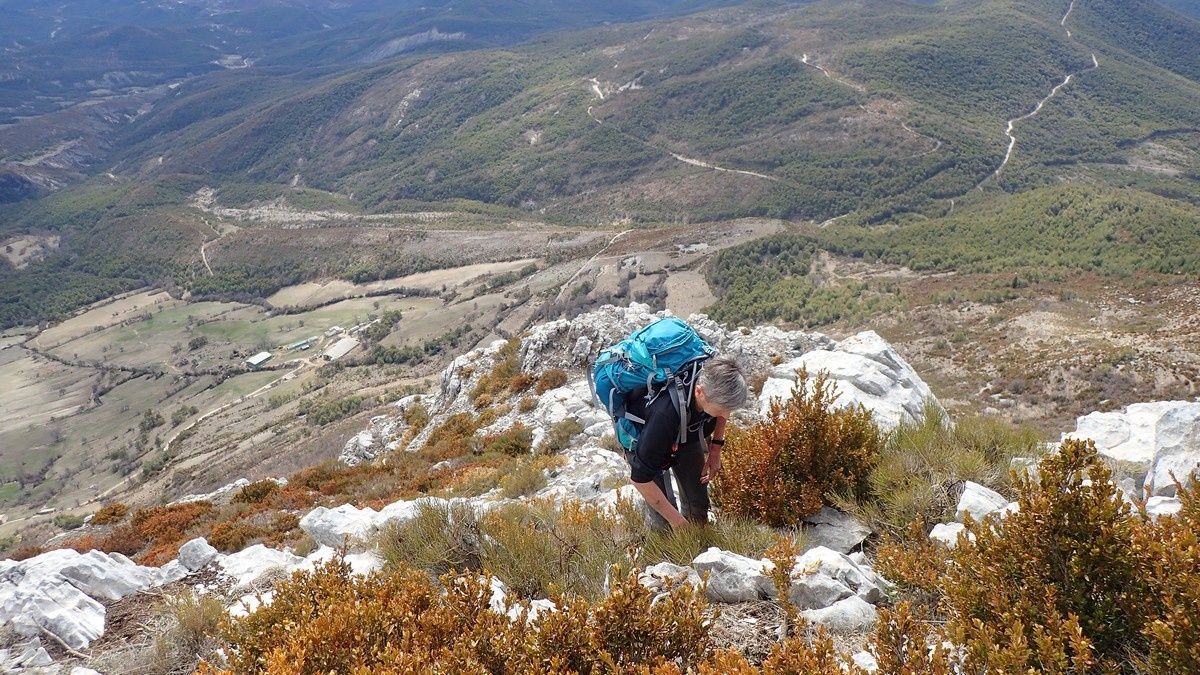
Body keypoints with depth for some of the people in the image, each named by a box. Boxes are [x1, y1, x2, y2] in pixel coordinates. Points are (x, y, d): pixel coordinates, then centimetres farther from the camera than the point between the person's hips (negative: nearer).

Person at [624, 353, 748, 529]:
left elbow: (724, 409, 0)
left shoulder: (715, 386, -31)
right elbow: (640, 478, -37)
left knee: (698, 502, 10)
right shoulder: (665, 414, -48)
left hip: (688, 430, 5)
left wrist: (716, 448, -6)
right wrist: (677, 521, -29)